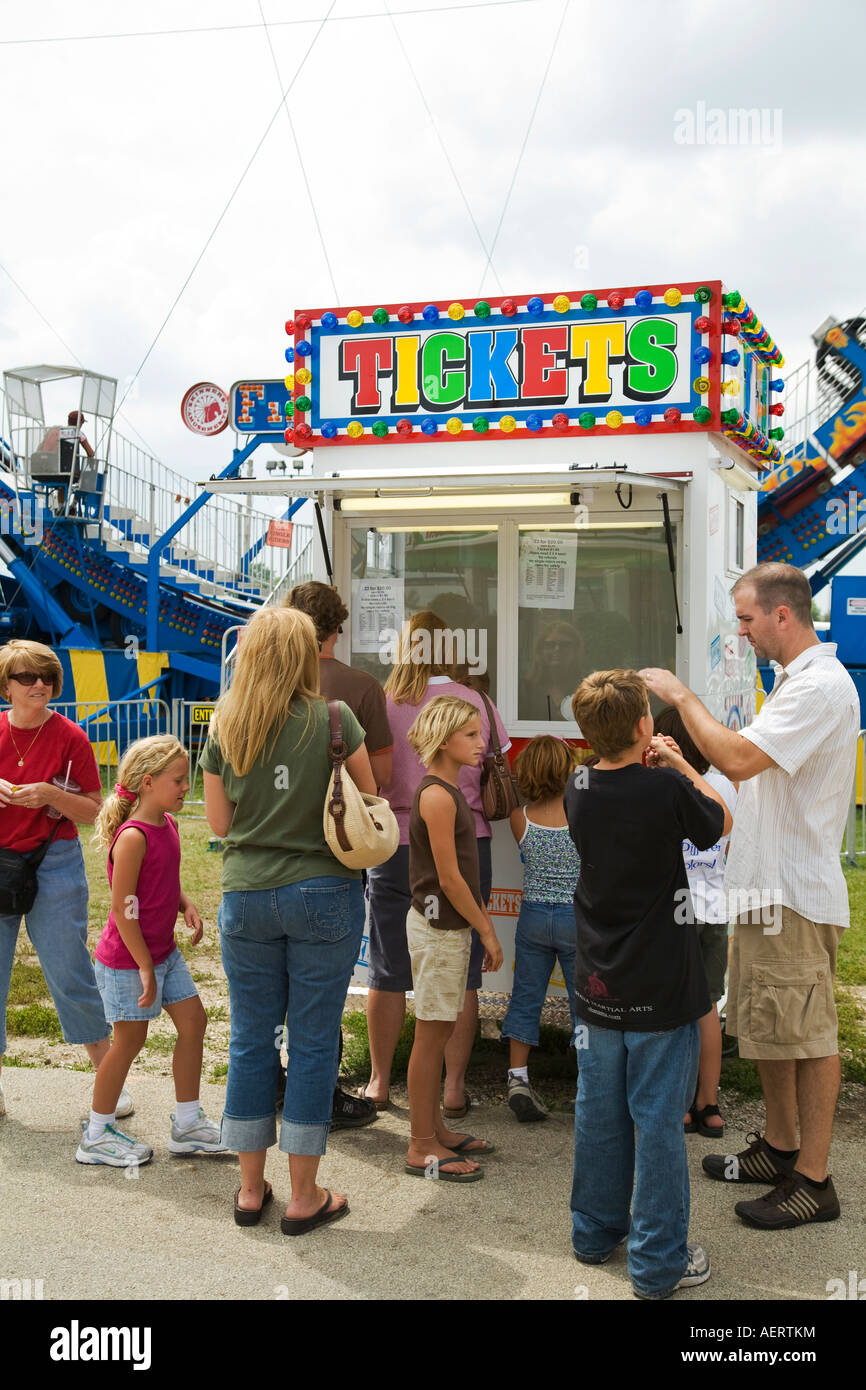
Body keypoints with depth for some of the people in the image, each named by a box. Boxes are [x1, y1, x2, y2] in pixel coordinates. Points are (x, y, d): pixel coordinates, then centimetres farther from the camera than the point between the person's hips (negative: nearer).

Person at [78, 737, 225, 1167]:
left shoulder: (168, 824, 5)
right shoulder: (133, 836, -23)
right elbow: (123, 909, -22)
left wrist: (186, 906, -1)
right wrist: (145, 968, -20)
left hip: (164, 951, 9)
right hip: (126, 958, -9)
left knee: (193, 1021, 9)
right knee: (131, 1039, 2)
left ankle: (187, 1123, 21)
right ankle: (97, 1135, 20)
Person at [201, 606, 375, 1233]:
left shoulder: (223, 729, 0)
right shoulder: (333, 719, -8)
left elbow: (219, 821, 6)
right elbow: (368, 800, 0)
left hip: (246, 895, 3)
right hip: (324, 892, -3)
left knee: (252, 1039, 14)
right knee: (312, 1042, 6)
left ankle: (250, 1188, 25)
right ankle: (305, 1198, 15)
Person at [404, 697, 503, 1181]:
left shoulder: (449, 790, 13)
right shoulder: (437, 795, -18)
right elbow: (448, 878, -19)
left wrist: (481, 917, 15)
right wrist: (487, 931, -13)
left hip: (447, 923, 10)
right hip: (438, 926, -10)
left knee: (439, 1032, 17)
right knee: (432, 1033, -1)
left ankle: (435, 1128, 28)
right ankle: (422, 1147, 8)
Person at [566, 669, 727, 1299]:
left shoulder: (578, 792, -3)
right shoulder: (667, 789, -18)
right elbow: (718, 819, 2)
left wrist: (654, 766, 16)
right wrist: (679, 764, 11)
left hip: (598, 986, 5)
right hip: (661, 987, -5)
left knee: (599, 1112, 16)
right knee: (658, 1121, 5)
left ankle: (596, 1231, 31)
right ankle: (659, 1262, 14)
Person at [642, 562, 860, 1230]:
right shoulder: (797, 679, 16)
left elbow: (740, 758, -27)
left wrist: (682, 695, -17)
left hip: (795, 894, -11)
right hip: (767, 888, 11)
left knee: (808, 1035, -1)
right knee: (767, 1026, 19)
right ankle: (779, 1146, 32)